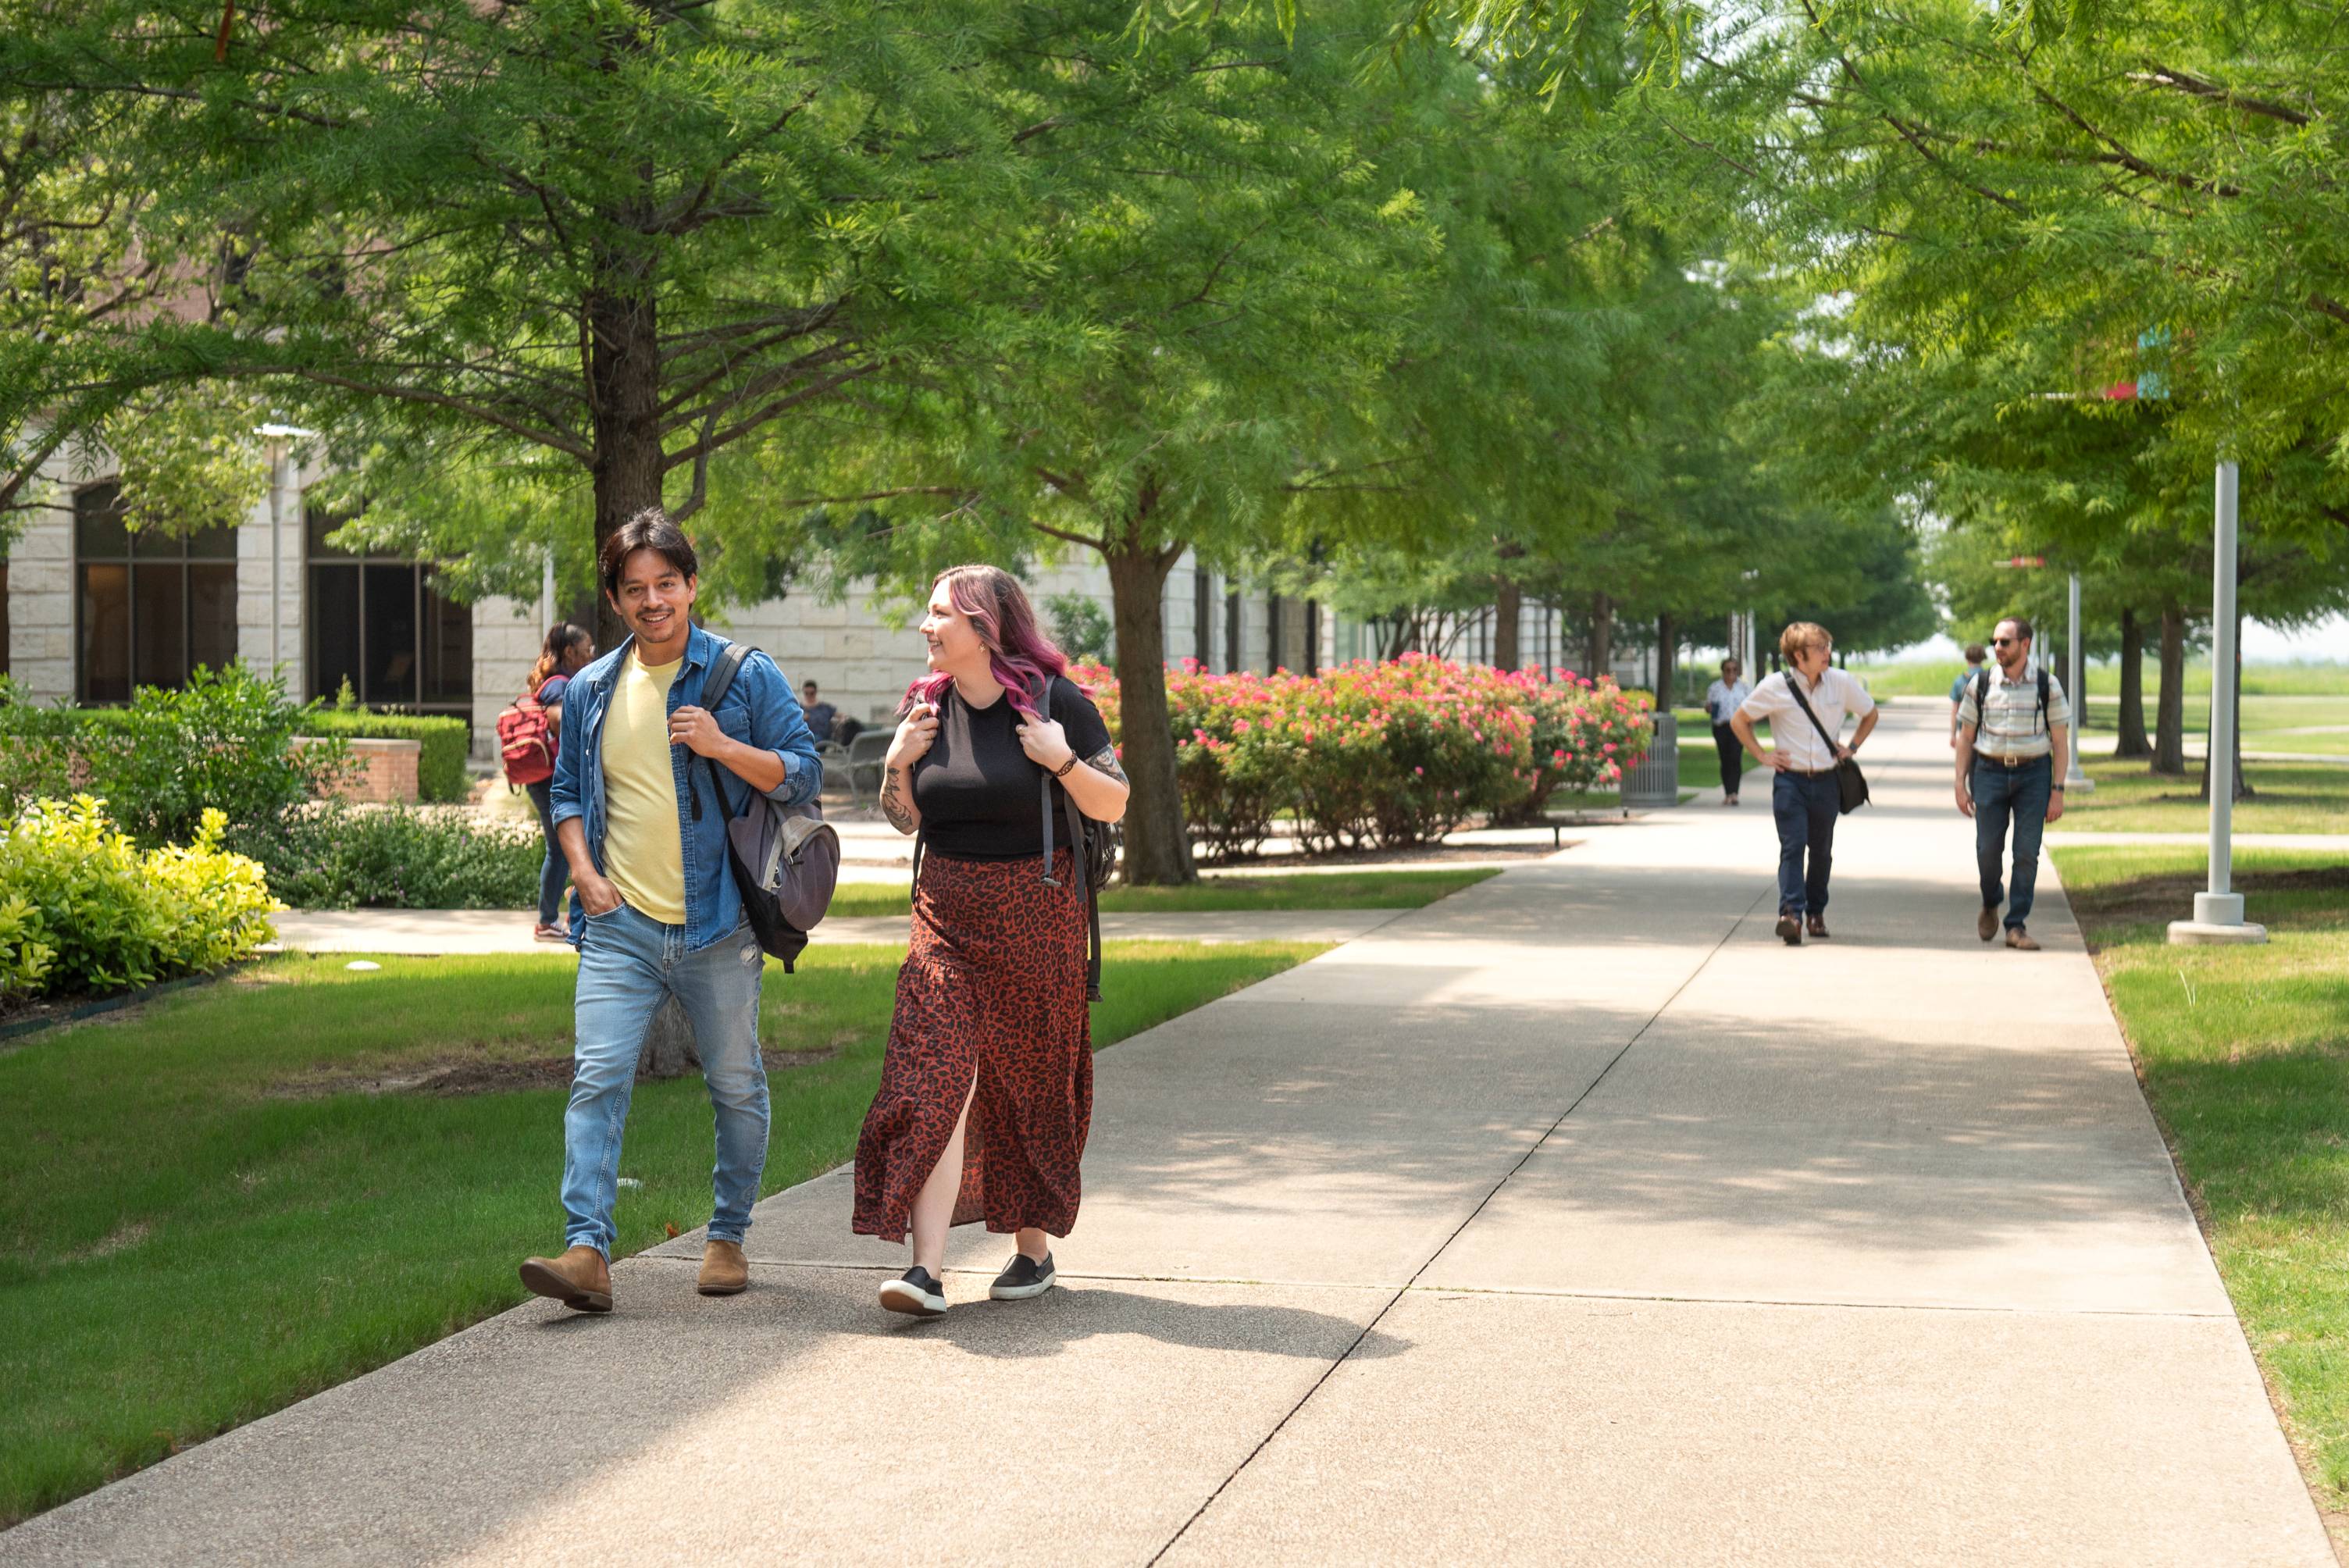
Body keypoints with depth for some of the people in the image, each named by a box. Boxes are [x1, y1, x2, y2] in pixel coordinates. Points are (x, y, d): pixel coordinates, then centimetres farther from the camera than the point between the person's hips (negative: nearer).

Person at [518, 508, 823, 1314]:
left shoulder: (745, 675, 0)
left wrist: (725, 747, -17)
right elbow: (567, 788, 19)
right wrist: (583, 870, 3)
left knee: (736, 1086, 8)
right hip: (619, 926, 2)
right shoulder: (591, 690, 10)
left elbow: (804, 775, -1)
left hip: (719, 924, -1)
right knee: (597, 1078, -12)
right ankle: (588, 1250, -17)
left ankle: (728, 1238, 24)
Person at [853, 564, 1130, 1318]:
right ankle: (927, 1268, -17)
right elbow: (904, 819, 15)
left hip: (1036, 916, -3)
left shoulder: (1055, 700, -6)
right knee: (936, 1078, -11)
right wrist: (897, 764, -2)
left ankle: (1034, 1247, 26)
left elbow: (1114, 805, -3)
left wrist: (1063, 759, -19)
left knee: (1030, 1084, 7)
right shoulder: (927, 705, 7)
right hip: (946, 915, 3)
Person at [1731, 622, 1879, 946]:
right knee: (1792, 846, -16)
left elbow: (1870, 714, 19)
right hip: (1790, 780, -3)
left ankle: (1816, 912, 27)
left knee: (1821, 851, 11)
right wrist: (1762, 756, -1)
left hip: (1826, 782, 3)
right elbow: (1739, 721, 5)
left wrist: (1851, 747, 9)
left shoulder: (1841, 682, 0)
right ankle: (1791, 913, -25)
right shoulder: (1776, 686, -8)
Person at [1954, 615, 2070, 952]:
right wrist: (1961, 784, 3)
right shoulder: (1981, 685, 4)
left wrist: (2057, 791, -4)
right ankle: (1989, 905, 27)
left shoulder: (2048, 686, 1)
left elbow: (2060, 741, 2)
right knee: (1987, 850, -1)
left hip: (2033, 774, -1)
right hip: (1989, 772, 1)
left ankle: (2017, 926, 2)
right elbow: (1966, 738, 10)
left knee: (2027, 854, -4)